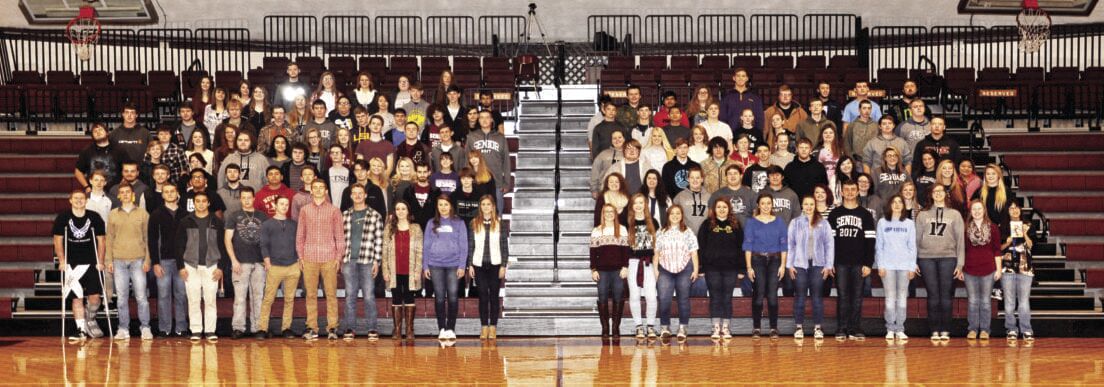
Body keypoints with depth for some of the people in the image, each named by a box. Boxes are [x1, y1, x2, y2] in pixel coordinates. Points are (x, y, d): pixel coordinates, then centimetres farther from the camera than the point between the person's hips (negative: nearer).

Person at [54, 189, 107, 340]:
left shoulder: (94, 217, 0)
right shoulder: (62, 218, -1)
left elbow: (101, 241, 4)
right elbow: (58, 241, 2)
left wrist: (100, 262, -3)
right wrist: (62, 261, -7)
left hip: (91, 264, 0)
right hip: (71, 265, 0)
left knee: (94, 296, -3)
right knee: (76, 297, -1)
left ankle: (90, 320, 24)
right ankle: (81, 329, 3)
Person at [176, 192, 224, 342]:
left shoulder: (217, 222, 4)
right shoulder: (186, 222, 4)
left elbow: (222, 245, 4)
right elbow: (180, 245, 5)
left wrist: (220, 267, -3)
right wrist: (181, 266, -2)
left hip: (211, 266, 0)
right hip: (191, 266, 0)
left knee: (210, 300, 0)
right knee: (193, 300, 1)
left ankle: (210, 331, 4)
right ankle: (196, 331, 6)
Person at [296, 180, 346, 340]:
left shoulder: (334, 210, 6)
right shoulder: (304, 210, 10)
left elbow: (340, 235, 6)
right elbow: (300, 235, 12)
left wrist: (338, 256, -1)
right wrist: (300, 256, 4)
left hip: (329, 258, -1)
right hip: (309, 259, 1)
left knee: (331, 294, -3)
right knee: (311, 294, 2)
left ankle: (332, 327, 1)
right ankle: (312, 328, 6)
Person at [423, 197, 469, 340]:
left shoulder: (459, 223, 5)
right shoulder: (431, 223, 9)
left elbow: (463, 246, 2)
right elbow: (426, 245, 9)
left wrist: (462, 265, -5)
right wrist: (425, 266, 2)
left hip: (453, 265, -1)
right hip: (436, 265, 1)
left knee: (453, 296, -4)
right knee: (439, 297, 1)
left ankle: (451, 328, 3)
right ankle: (442, 328, 6)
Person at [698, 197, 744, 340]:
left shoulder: (735, 225, 7)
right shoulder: (707, 225, 4)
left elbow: (740, 247, 7)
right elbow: (701, 247, 2)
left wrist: (741, 269, 2)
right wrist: (700, 267, -5)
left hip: (730, 268, 1)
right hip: (712, 268, -1)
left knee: (727, 298, 3)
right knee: (715, 298, 1)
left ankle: (726, 328, 7)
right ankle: (716, 328, 4)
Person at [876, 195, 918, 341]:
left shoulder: (909, 223, 7)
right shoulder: (882, 222, 6)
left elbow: (912, 246, 6)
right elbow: (879, 245, 4)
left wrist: (912, 266, -1)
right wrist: (880, 265, -3)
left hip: (905, 266, 1)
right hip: (888, 265, -1)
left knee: (902, 298, 0)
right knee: (890, 297, -2)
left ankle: (900, 329, 3)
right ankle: (890, 329, 1)